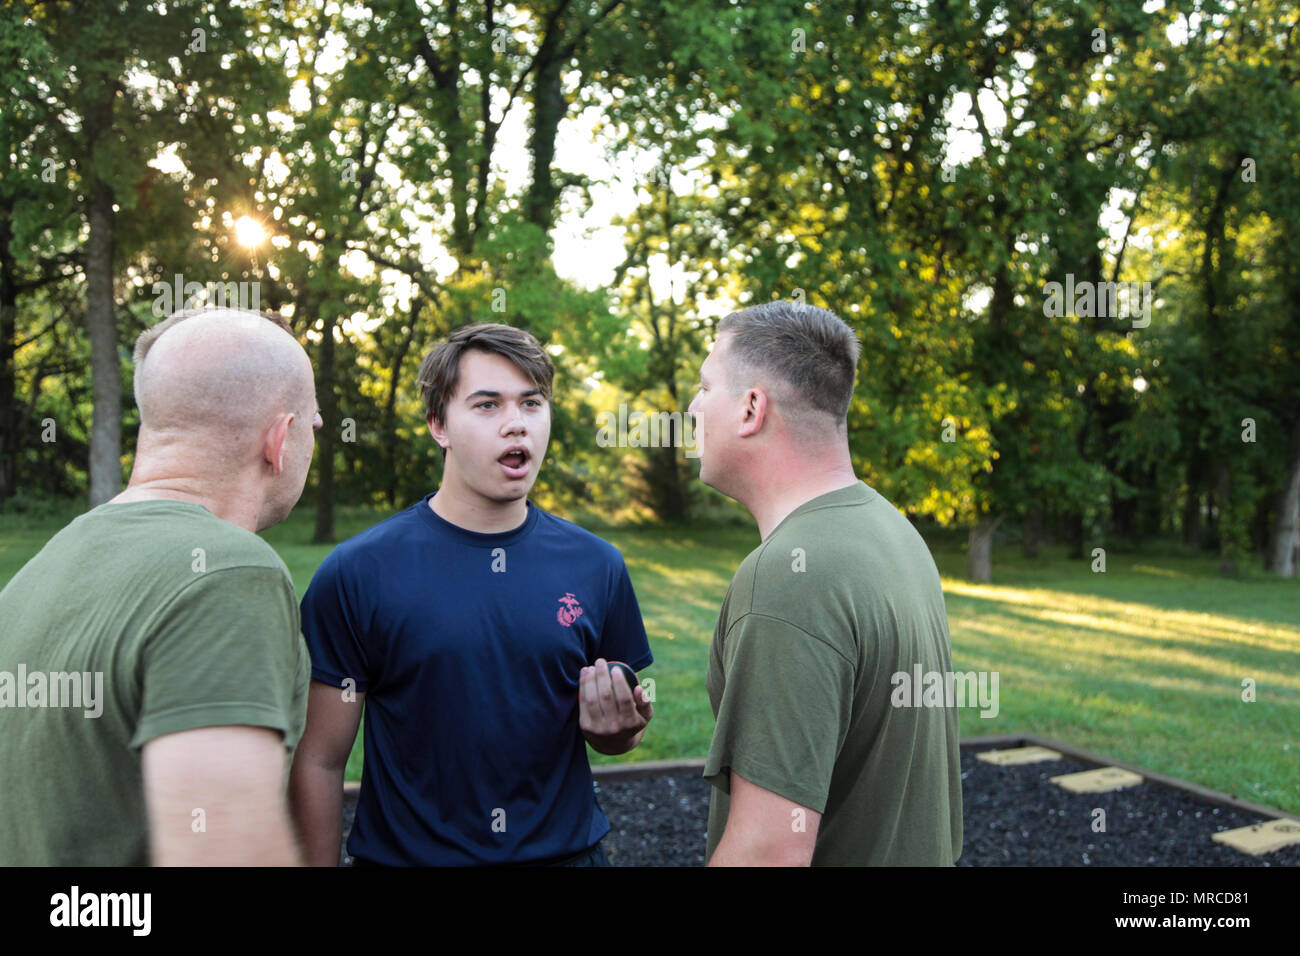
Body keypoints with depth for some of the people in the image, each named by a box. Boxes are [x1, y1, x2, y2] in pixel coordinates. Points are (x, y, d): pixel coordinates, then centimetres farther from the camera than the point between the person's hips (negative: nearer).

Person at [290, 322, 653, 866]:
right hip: (404, 852, -2)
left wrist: (617, 729, -13)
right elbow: (319, 763, -8)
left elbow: (610, 739, 7)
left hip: (566, 847, 2)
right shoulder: (357, 572, -13)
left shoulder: (596, 566, -4)